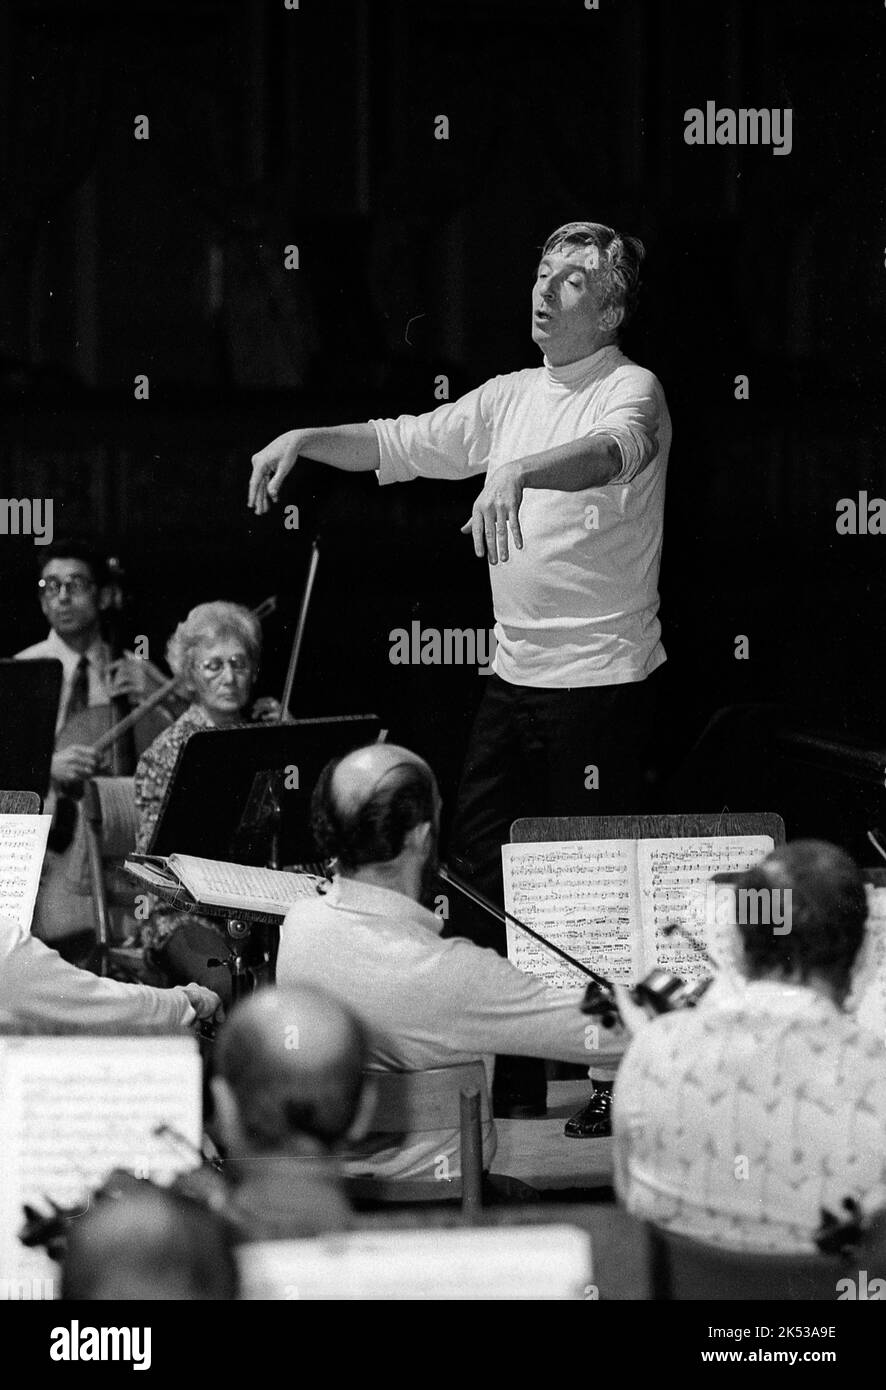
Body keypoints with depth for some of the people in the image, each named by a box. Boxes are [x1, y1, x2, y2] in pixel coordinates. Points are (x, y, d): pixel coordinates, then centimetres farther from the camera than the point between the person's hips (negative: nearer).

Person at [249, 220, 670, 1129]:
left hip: (600, 680, -8)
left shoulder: (630, 392, -11)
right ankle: (501, 1081, 17)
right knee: (476, 867, 8)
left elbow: (608, 451, -34)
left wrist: (515, 473, -51)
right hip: (515, 672, 8)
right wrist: (306, 440, 4)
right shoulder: (513, 398, 12)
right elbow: (401, 444, 19)